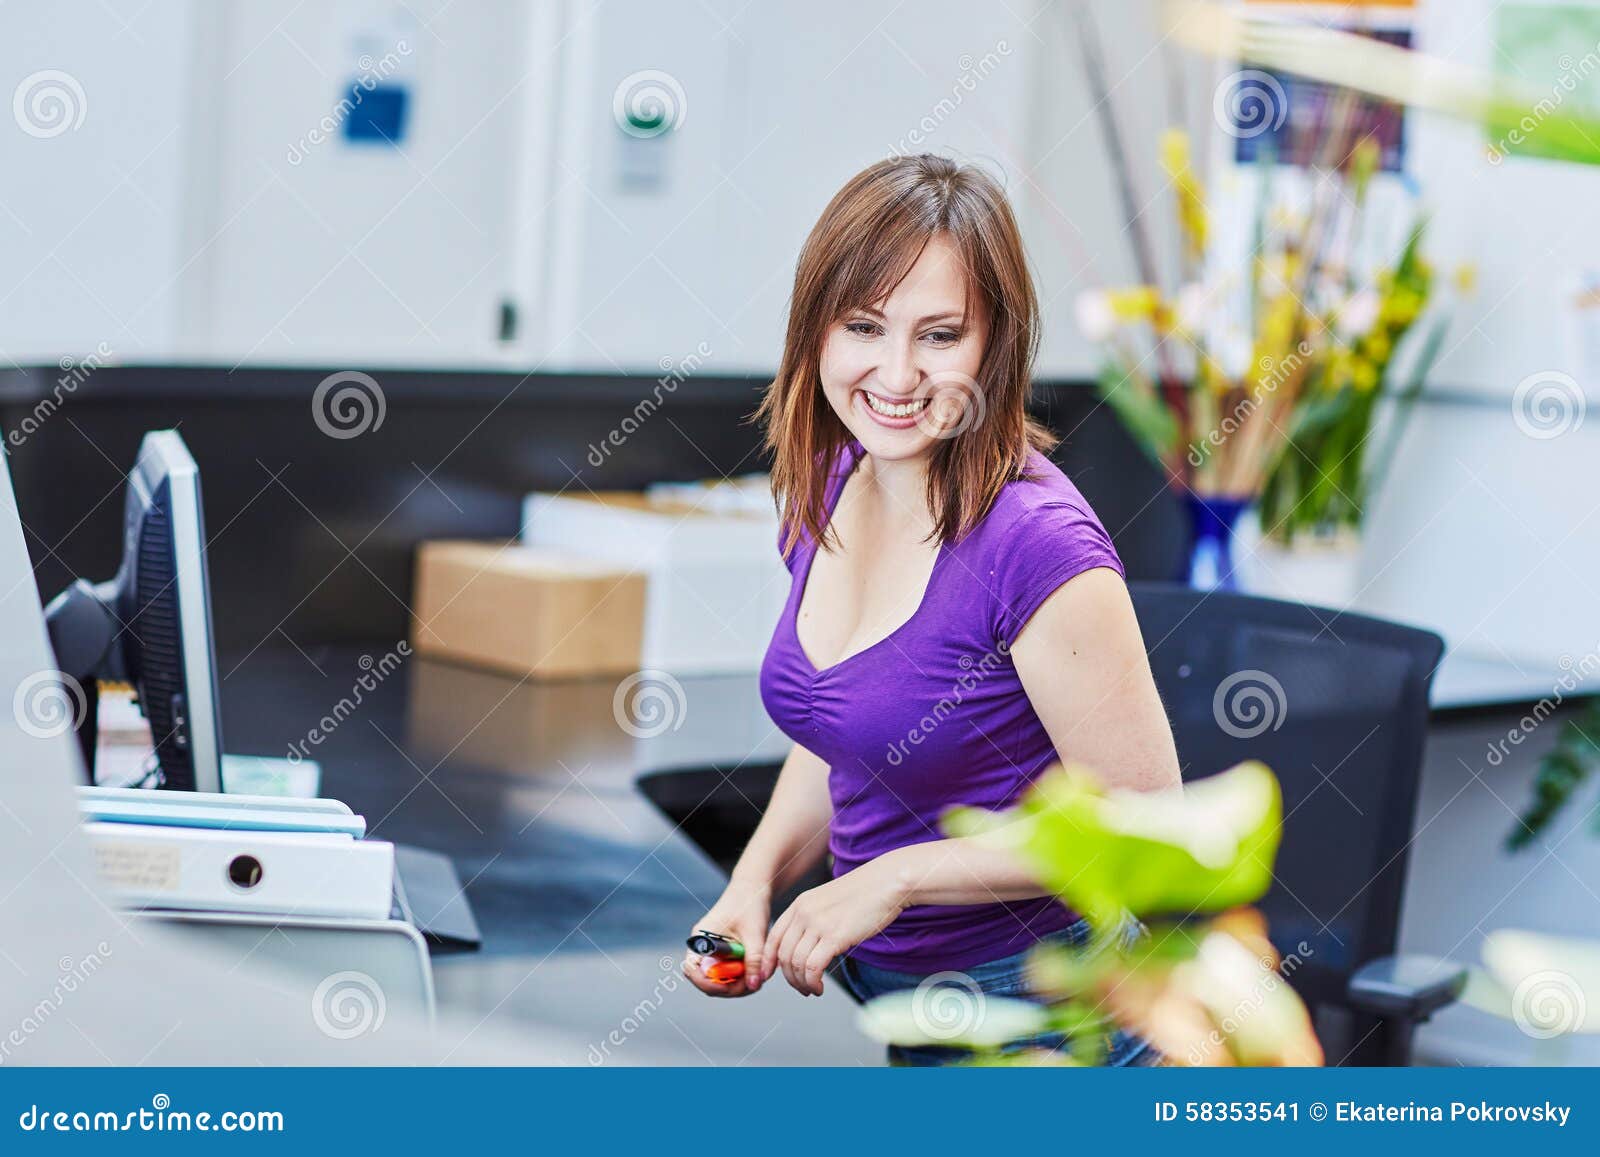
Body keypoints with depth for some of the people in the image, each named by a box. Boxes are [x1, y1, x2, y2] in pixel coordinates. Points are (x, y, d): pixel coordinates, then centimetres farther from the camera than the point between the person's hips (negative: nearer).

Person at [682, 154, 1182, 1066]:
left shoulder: (1037, 545, -24)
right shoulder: (828, 487, 0)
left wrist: (893, 877, -20)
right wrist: (756, 880, -3)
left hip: (1035, 1019, -7)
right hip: (880, 992, 7)